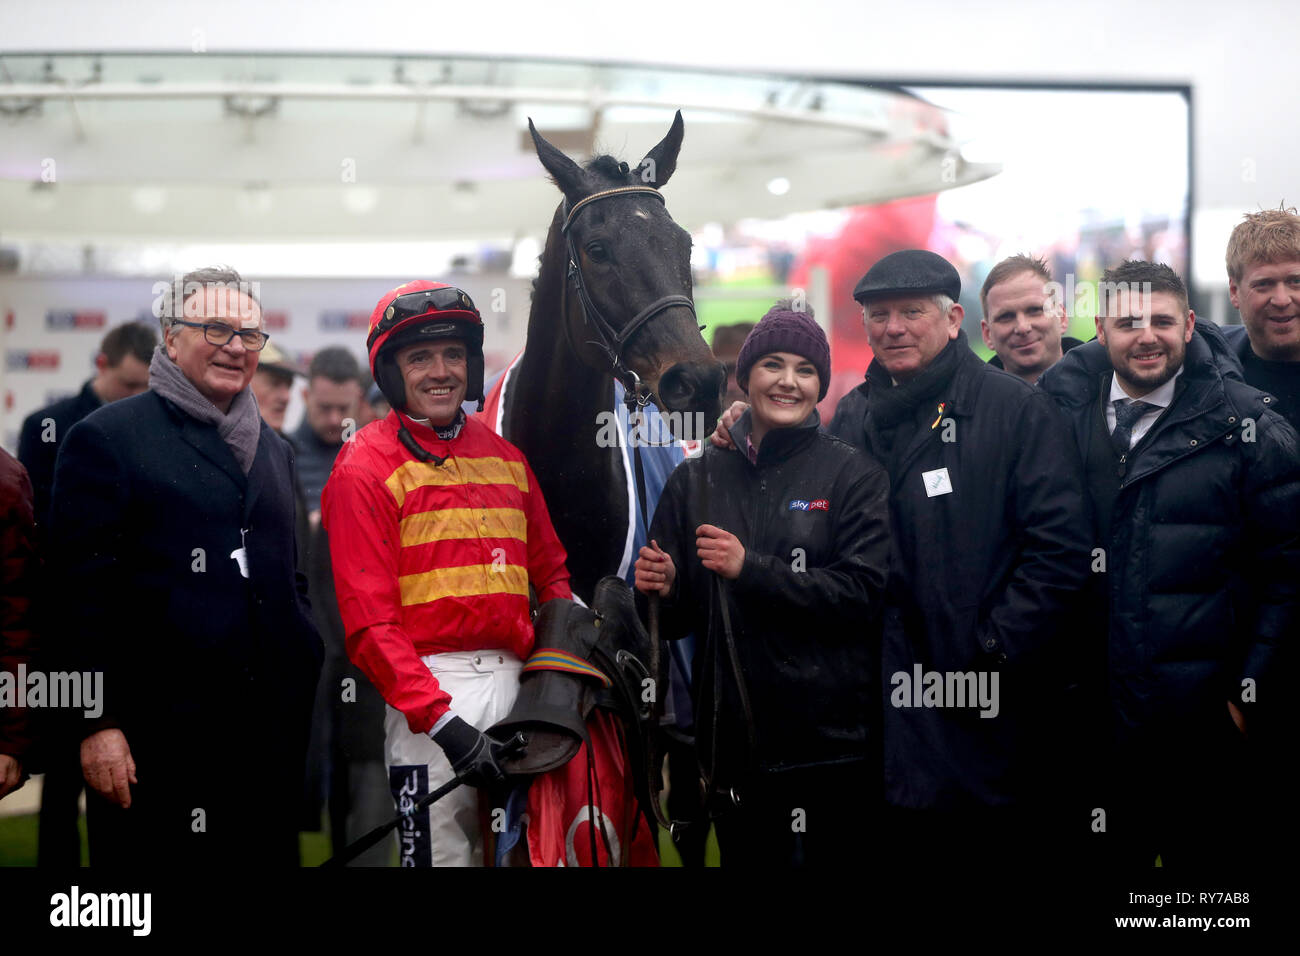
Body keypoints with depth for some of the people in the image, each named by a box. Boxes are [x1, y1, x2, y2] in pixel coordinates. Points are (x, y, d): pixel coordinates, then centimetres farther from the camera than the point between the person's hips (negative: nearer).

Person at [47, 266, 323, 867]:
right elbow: (82, 588, -8)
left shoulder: (274, 451, 19)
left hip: (269, 739, 6)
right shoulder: (105, 438, -2)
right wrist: (97, 722, -14)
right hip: (156, 743, -6)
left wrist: (302, 682, 12)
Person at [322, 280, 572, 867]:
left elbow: (551, 575, 21)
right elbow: (368, 620, -11)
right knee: (445, 852, -5)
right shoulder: (366, 467, -5)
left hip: (513, 680, 6)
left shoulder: (504, 456, 15)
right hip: (428, 690, -6)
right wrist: (440, 717, -20)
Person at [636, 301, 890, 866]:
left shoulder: (854, 475, 0)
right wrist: (664, 590, -6)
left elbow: (865, 594, -12)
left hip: (829, 743, -3)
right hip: (731, 741, 3)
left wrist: (750, 568, -17)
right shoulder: (698, 480, 11)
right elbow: (682, 617, 17)